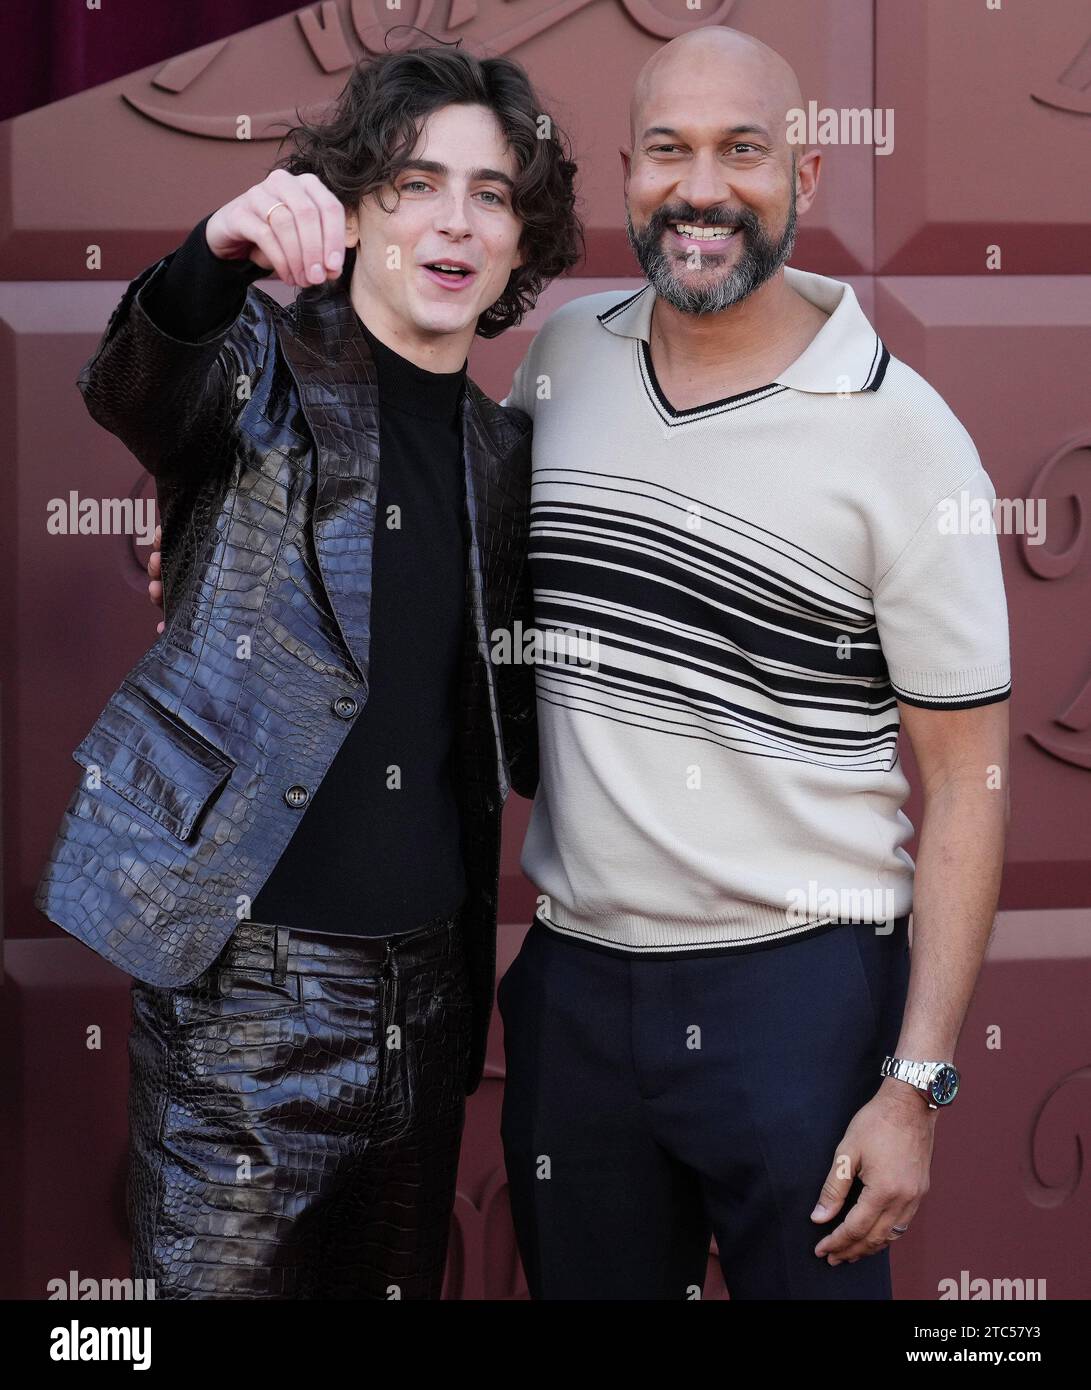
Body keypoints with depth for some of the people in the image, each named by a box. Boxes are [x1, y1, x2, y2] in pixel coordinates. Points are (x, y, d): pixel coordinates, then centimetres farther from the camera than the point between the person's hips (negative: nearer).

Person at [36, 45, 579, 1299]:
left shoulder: (501, 453, 12)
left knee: (400, 1281, 12)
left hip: (432, 977, 5)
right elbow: (135, 388, -27)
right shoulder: (267, 373, -3)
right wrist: (217, 261, -48)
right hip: (254, 974, -5)